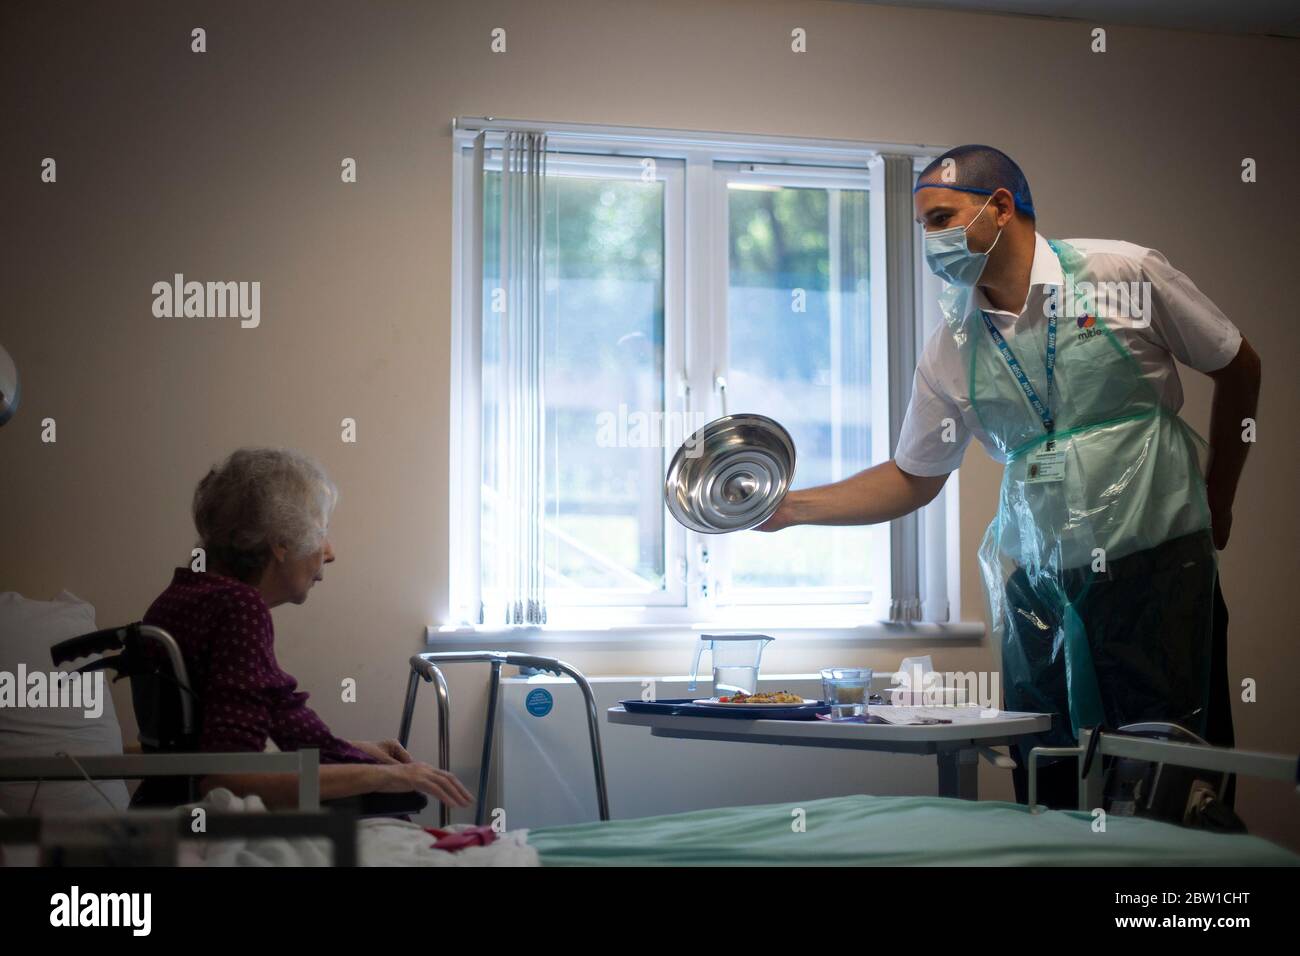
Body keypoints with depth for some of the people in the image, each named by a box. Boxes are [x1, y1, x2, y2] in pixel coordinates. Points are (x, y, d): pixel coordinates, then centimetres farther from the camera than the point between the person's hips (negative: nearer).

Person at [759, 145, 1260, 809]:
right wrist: (791, 507, 2)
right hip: (1039, 586, 3)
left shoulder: (1123, 274, -3)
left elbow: (1237, 367, 9)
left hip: (1159, 563, -2)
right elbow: (912, 478, 13)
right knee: (1050, 793, 2)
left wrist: (1216, 501, 13)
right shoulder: (951, 350, 5)